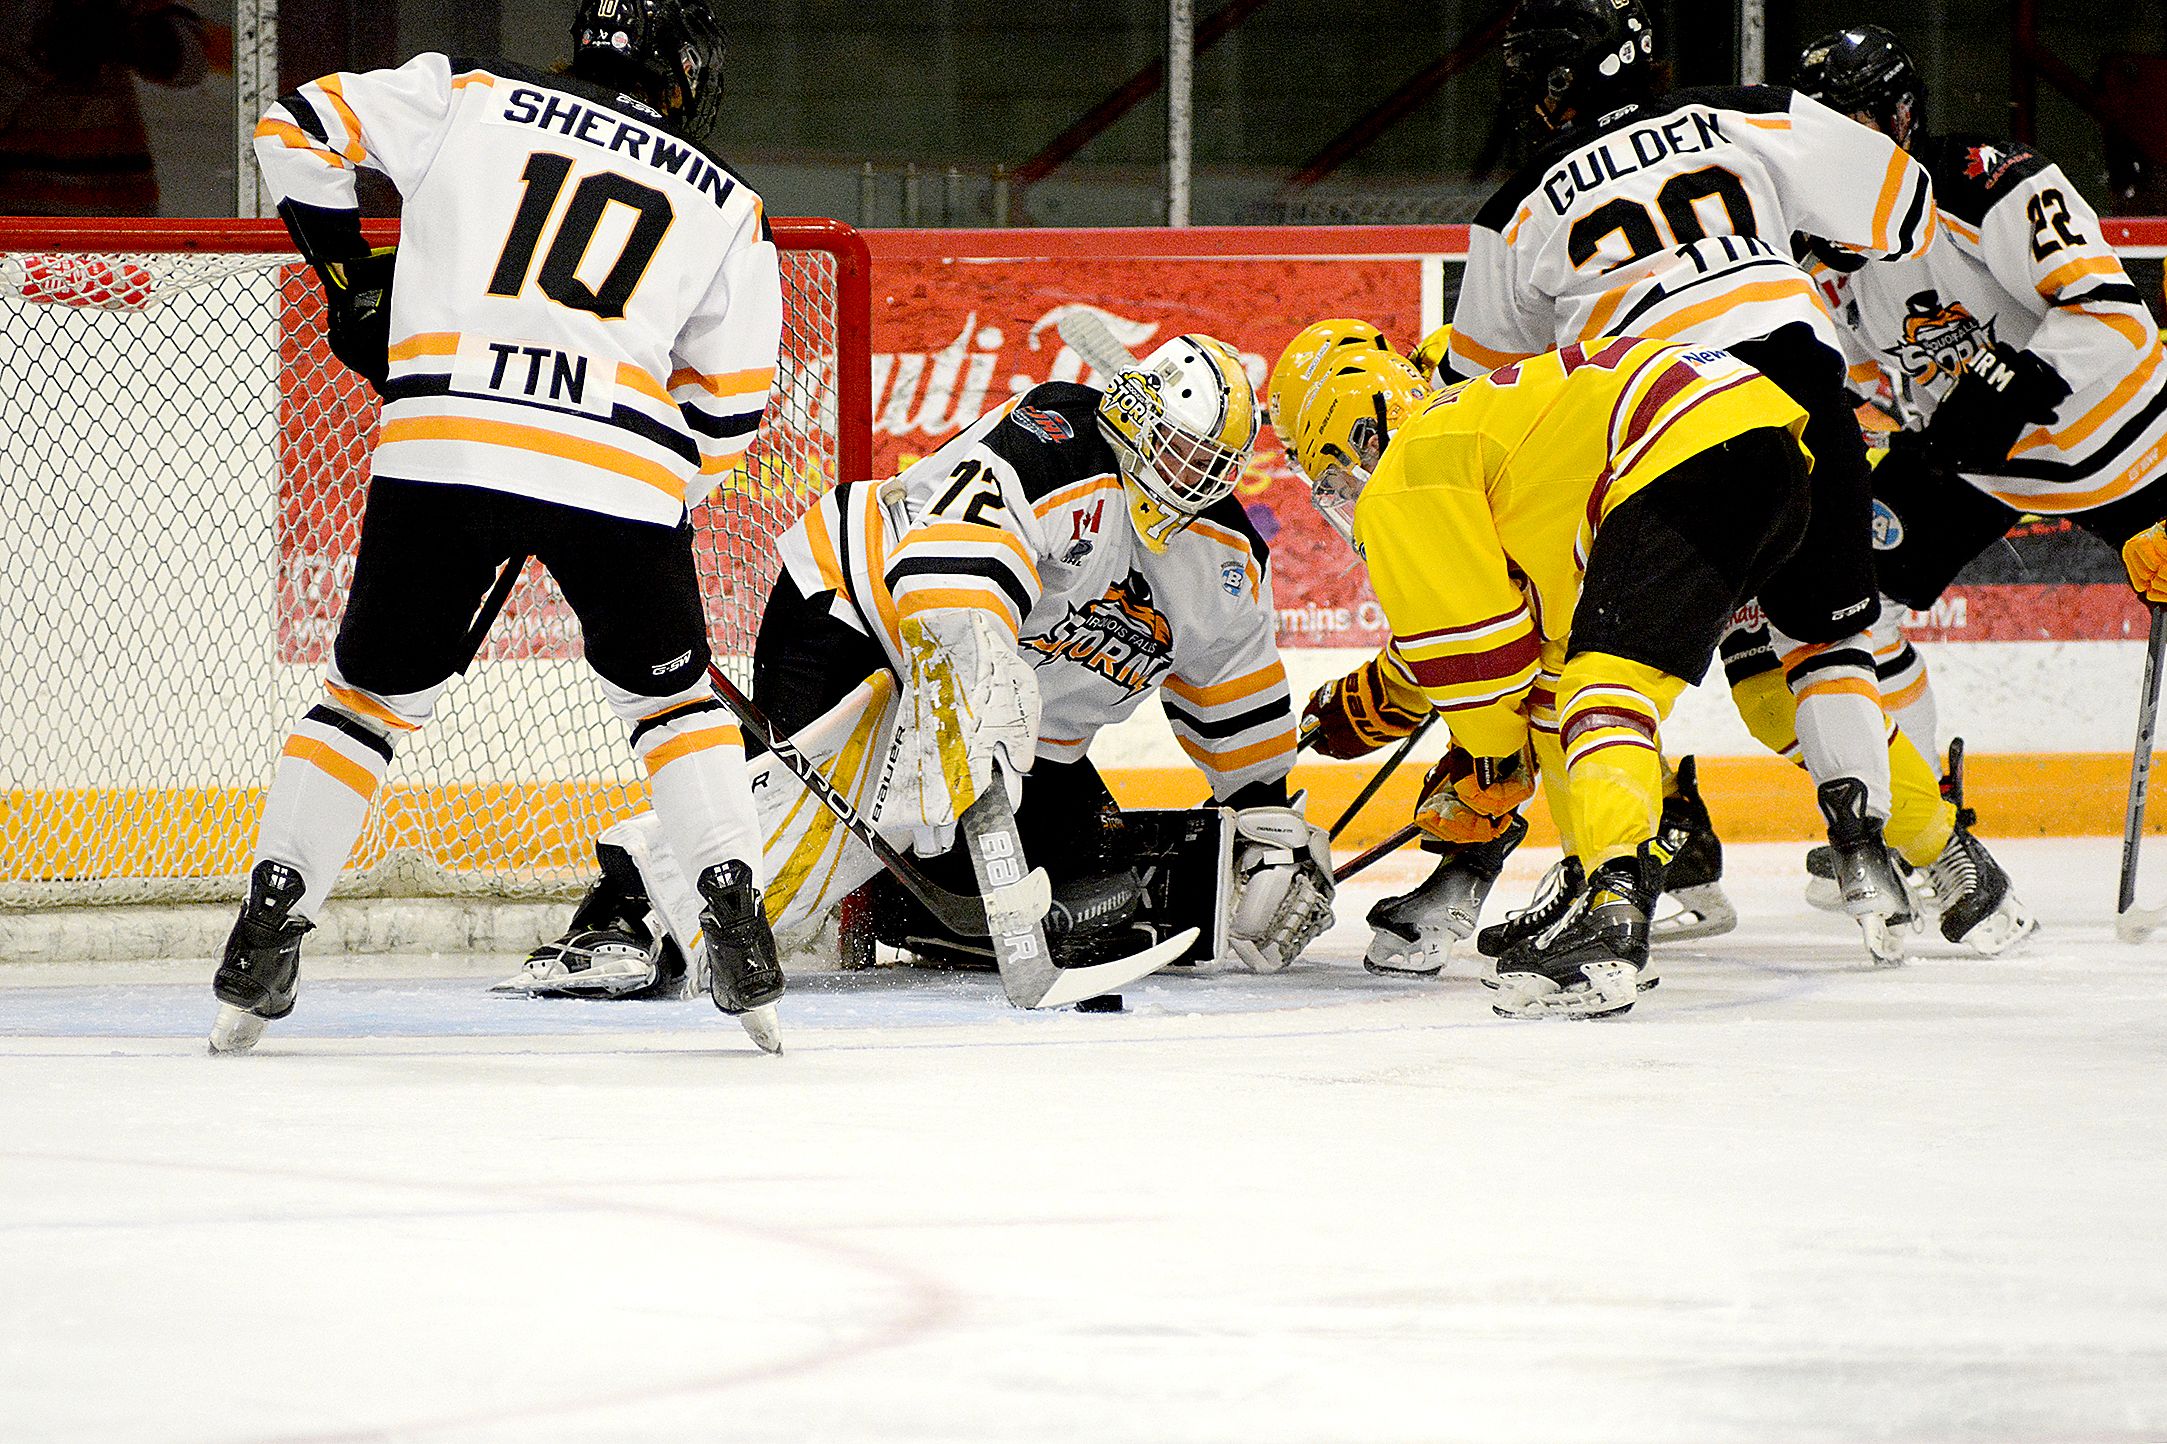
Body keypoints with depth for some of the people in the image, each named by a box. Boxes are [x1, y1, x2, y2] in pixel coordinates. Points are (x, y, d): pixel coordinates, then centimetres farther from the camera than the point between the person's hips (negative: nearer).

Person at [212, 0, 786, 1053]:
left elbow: (298, 129, 15)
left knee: (372, 691, 16)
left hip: (440, 448, 0)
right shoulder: (727, 207, 19)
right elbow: (727, 408, 20)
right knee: (671, 696, 21)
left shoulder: (469, 100, 17)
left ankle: (268, 927, 8)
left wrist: (353, 282, 25)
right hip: (621, 472, 0)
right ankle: (734, 918, 9)